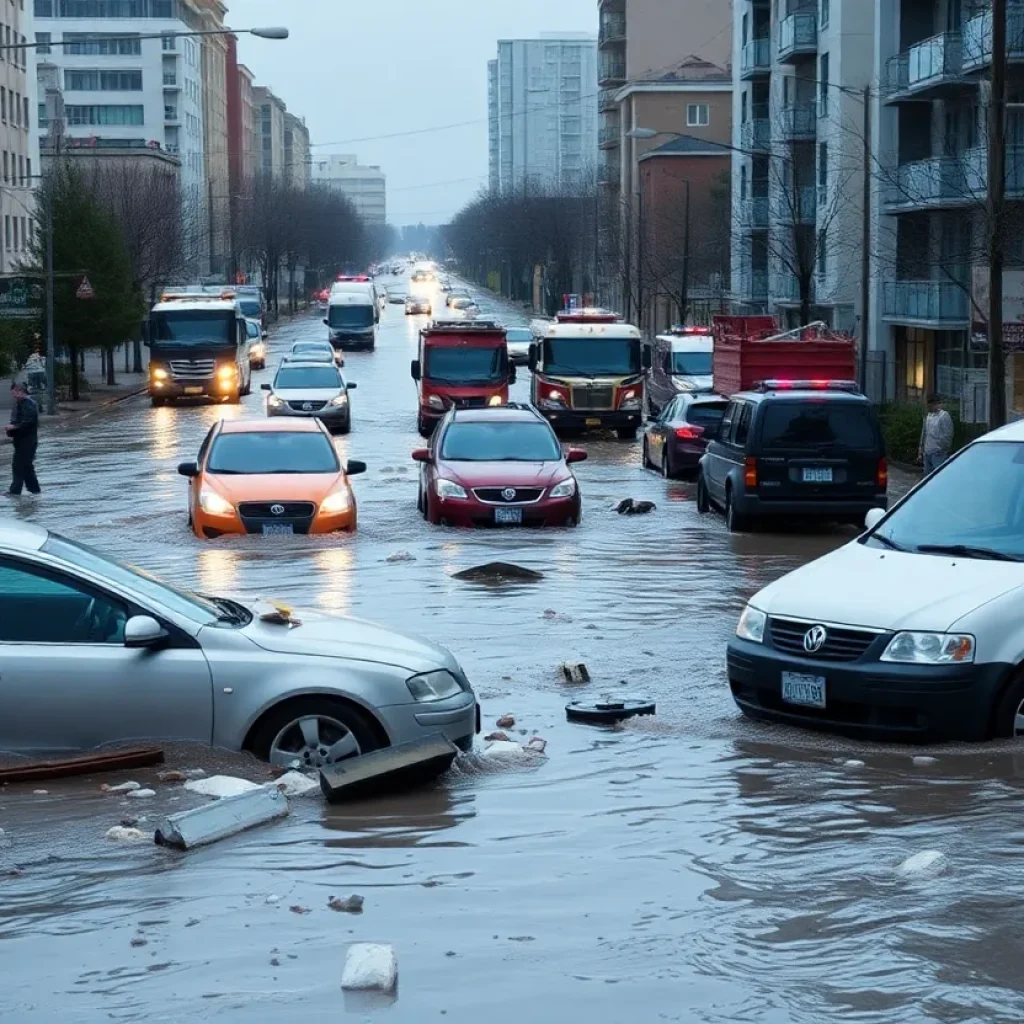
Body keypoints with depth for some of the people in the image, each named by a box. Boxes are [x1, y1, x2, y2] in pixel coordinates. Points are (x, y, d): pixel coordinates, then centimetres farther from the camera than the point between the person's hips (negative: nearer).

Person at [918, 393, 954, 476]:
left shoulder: (944, 416, -9)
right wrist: (920, 452, 19)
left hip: (939, 454, -8)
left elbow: (947, 436, -13)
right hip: (927, 453, 8)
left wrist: (942, 449, -16)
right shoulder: (928, 416, 15)